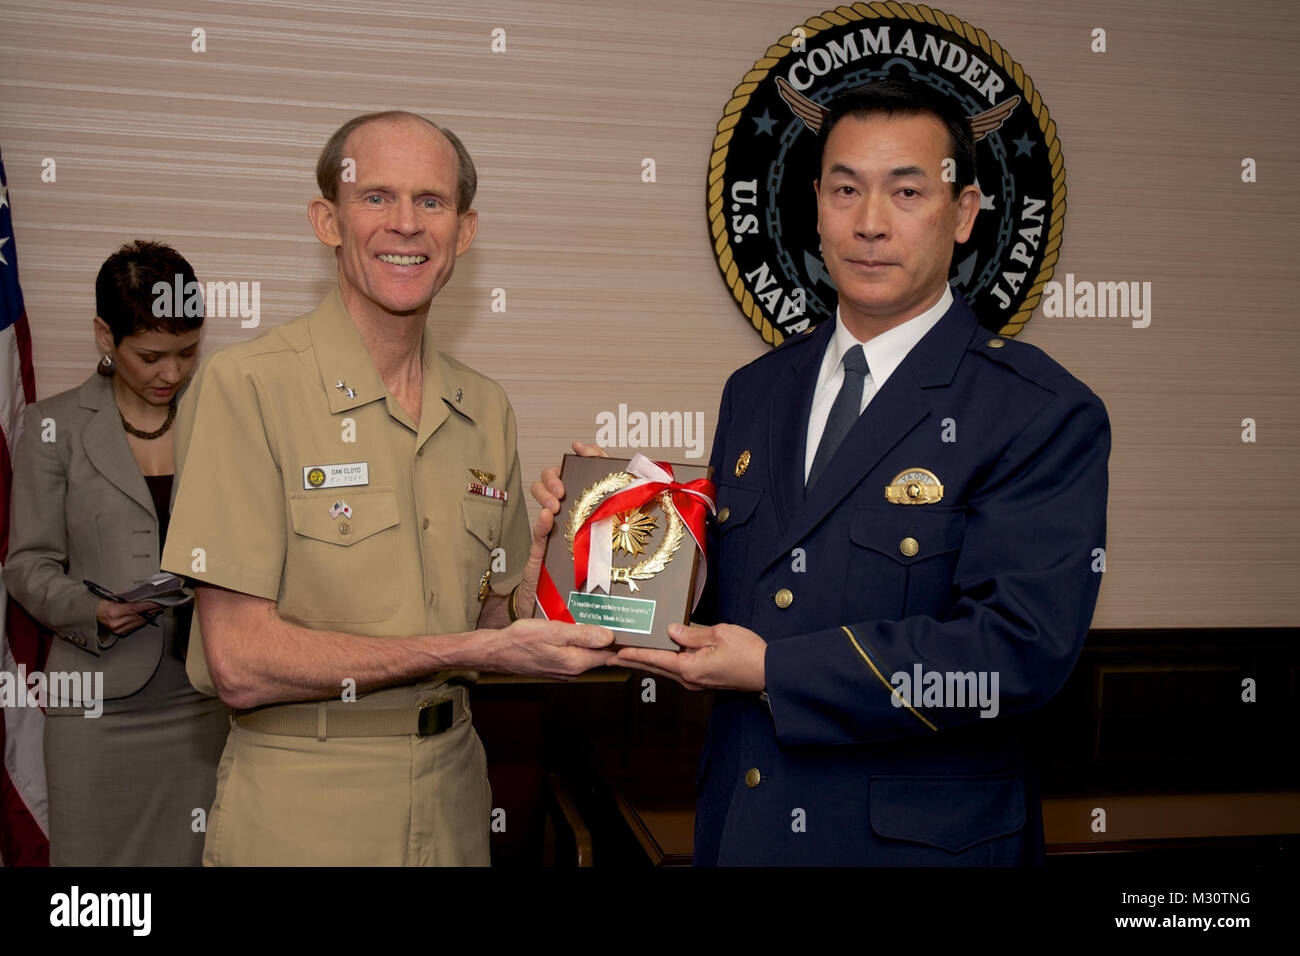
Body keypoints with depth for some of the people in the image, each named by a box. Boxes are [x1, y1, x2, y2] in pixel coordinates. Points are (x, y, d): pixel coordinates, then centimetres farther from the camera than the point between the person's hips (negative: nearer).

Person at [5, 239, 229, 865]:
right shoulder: (54, 426, 2)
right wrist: (89, 610, -16)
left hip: (206, 697, 1)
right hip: (100, 700, -1)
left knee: (200, 854, 4)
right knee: (95, 856, 5)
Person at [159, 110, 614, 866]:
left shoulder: (488, 409, 4)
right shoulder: (247, 386, -14)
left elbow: (494, 621, 9)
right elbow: (241, 663, -18)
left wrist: (557, 542, -10)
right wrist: (475, 650, -20)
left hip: (452, 796, 6)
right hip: (299, 812, -5)